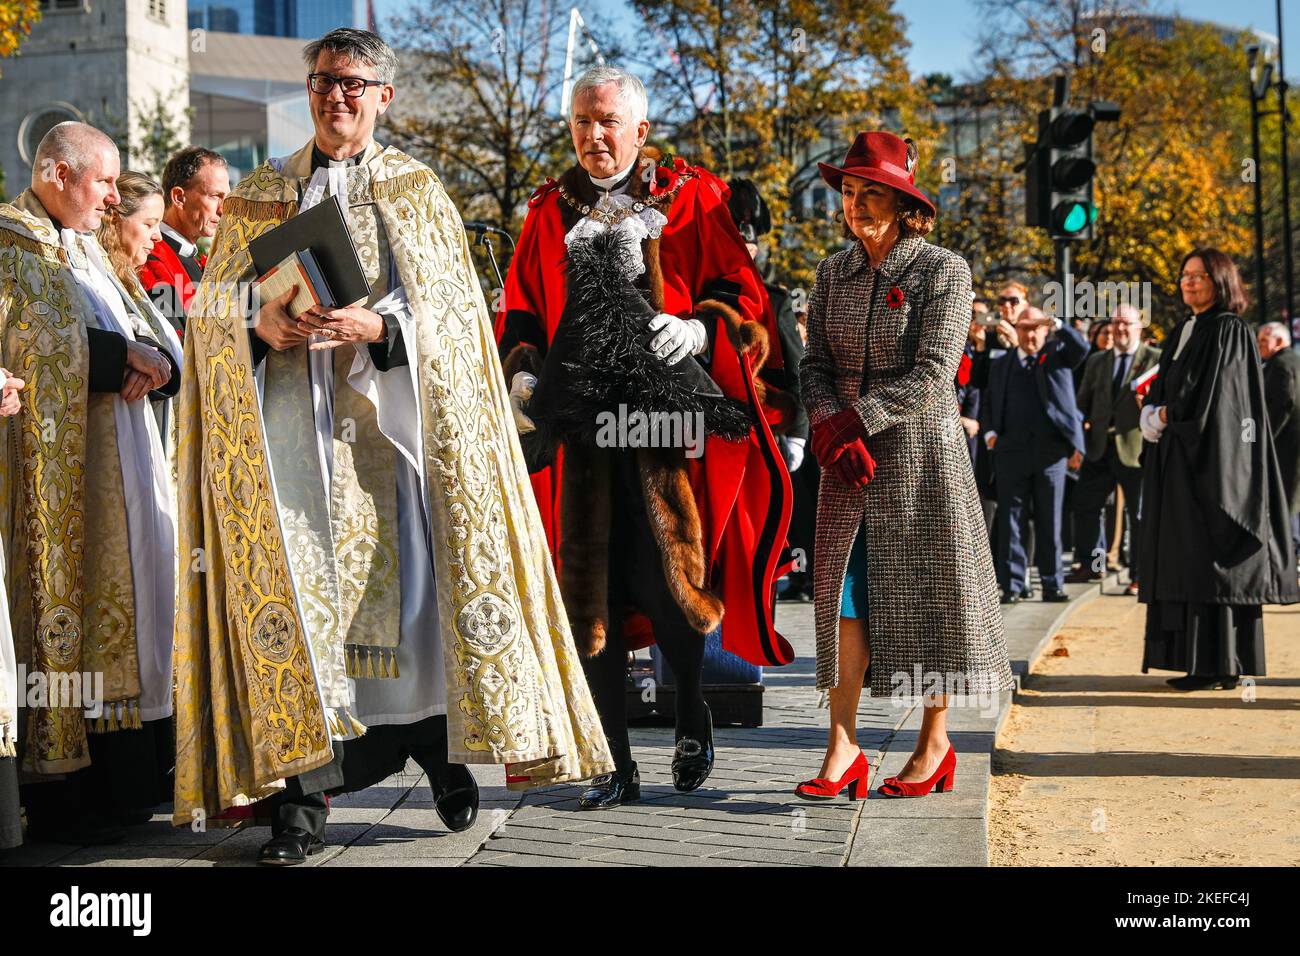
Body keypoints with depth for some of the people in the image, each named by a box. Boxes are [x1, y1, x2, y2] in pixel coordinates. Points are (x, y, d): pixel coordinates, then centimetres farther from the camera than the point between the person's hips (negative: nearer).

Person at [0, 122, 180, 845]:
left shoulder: (84, 249, 21)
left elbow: (148, 330, 15)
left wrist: (152, 359, -8)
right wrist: (126, 354, -13)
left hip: (123, 460, 9)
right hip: (58, 467, -8)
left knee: (125, 603, 8)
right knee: (65, 608, -6)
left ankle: (125, 780, 14)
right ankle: (62, 799, 0)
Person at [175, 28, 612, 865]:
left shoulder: (417, 191, 11)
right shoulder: (260, 194, 16)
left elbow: (450, 303, 1)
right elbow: (214, 304, 12)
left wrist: (374, 325, -17)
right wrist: (261, 326, -10)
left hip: (386, 417, -1)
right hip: (288, 418, 1)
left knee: (410, 577, -6)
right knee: (295, 588, -7)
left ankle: (439, 740, 15)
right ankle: (304, 793, -5)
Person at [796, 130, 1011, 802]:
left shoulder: (943, 270, -6)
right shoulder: (833, 274, 9)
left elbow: (932, 374, -14)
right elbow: (816, 363, 6)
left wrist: (856, 417, -16)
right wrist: (830, 424, -13)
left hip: (921, 452, -4)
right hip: (848, 459, 4)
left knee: (929, 593, 2)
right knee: (844, 591, -1)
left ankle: (935, 744, 14)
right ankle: (842, 748, 2)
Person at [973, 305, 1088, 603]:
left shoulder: (1057, 354, 9)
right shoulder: (1000, 363, 15)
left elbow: (1081, 347, -11)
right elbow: (989, 402, 19)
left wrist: (1056, 323, -18)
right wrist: (990, 432, 3)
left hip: (1051, 452, -1)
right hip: (1010, 452, 1)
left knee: (1049, 522, 4)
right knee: (1011, 520, 1)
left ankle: (1052, 584, 12)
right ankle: (1011, 585, 5)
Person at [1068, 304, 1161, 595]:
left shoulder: (1156, 359, 1)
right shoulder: (1096, 361, 16)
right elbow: (1084, 400, 17)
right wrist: (1083, 426, 3)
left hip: (1137, 448, -5)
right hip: (1100, 448, 5)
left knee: (1139, 513, 2)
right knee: (1085, 503, 7)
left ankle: (1139, 576, 9)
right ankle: (1093, 564, 21)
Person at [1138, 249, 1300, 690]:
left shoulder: (1231, 332, -8)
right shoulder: (1181, 333, 17)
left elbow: (1212, 398, -16)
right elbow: (1160, 392, 16)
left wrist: (1166, 415, -5)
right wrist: (1153, 414, -4)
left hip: (1214, 456, -8)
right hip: (1179, 459, 8)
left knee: (1210, 553, -9)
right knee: (1185, 554, 6)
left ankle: (1222, 665, -6)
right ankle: (1201, 664, 9)